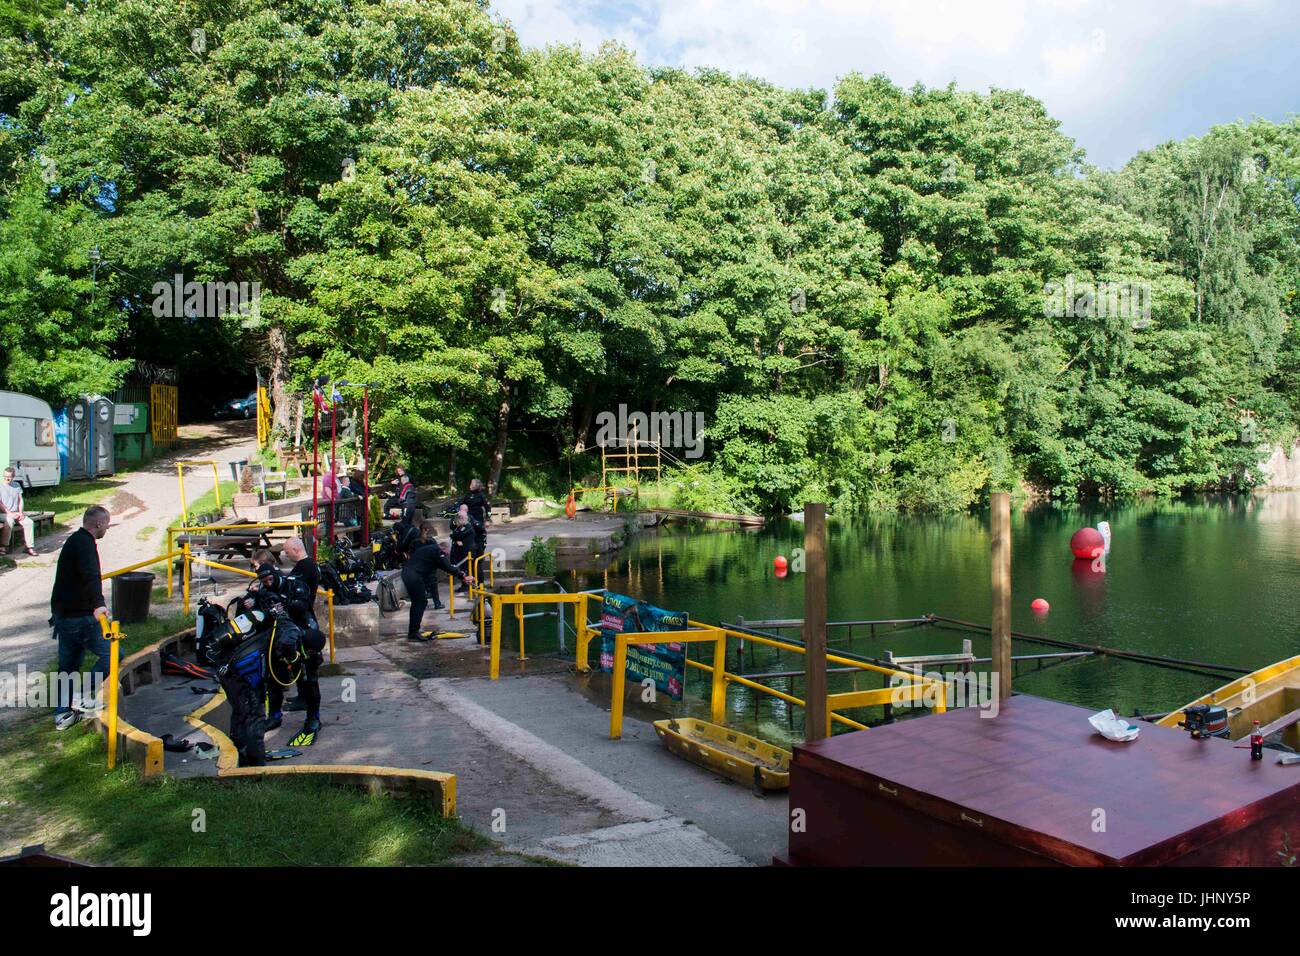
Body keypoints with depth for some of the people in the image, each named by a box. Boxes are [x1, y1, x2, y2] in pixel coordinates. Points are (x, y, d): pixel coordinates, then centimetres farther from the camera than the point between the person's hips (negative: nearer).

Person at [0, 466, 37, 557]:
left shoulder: (17, 485, 13)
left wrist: (20, 512, -4)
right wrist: (10, 513, -16)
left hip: (16, 513, 4)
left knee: (30, 522, -21)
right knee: (9, 521, -37)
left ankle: (30, 547, -16)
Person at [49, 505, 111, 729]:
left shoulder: (74, 541, 18)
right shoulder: (85, 544, -15)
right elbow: (90, 576, -33)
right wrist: (99, 604, -44)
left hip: (63, 614, 10)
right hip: (79, 616, -10)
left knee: (68, 665, 17)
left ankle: (62, 713, 23)